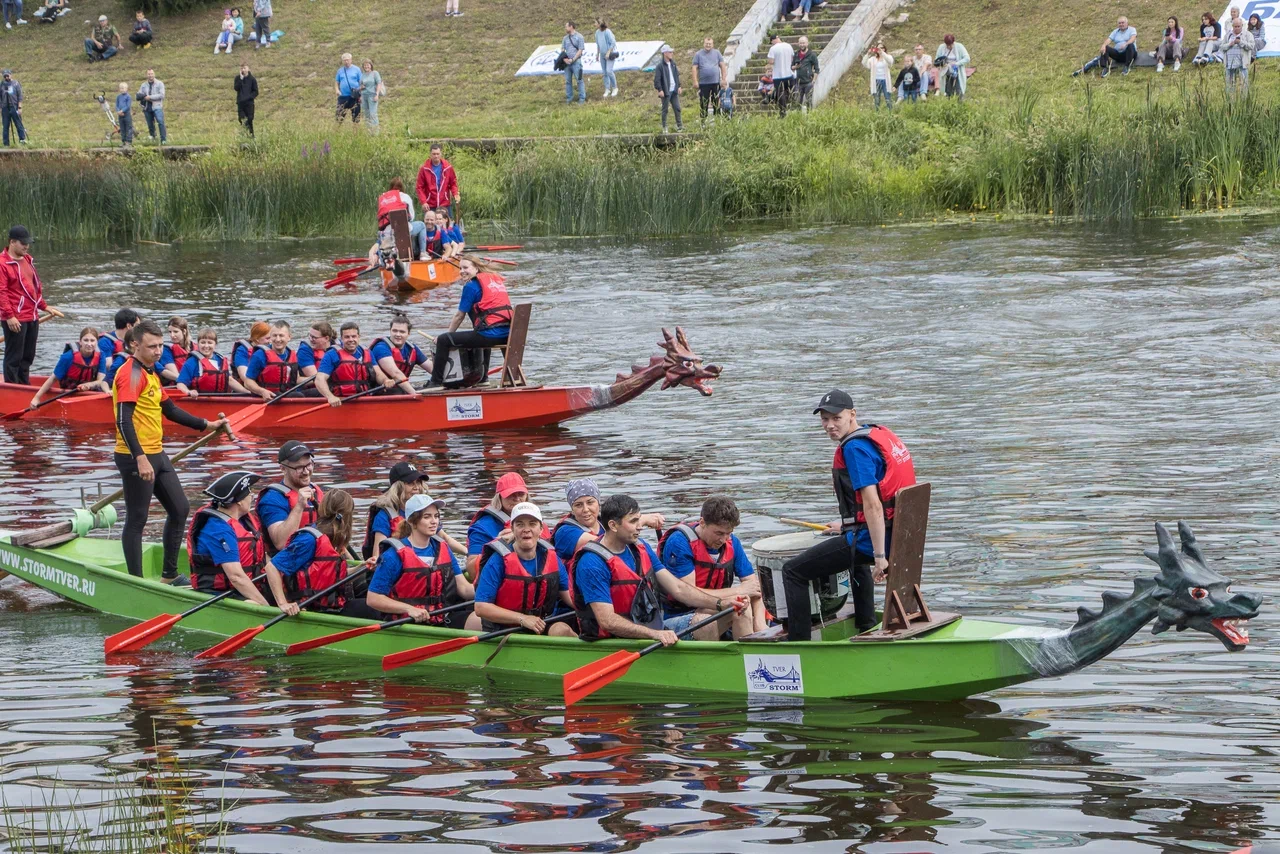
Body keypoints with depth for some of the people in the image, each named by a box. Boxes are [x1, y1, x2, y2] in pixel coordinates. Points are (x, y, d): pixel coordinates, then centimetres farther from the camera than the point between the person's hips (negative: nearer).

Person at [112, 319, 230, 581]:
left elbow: (171, 411, 27)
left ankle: (169, 575, 24)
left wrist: (207, 425, 27)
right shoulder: (131, 373, -15)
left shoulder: (150, 373, 16)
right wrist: (140, 459, -31)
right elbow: (124, 420, -24)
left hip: (156, 454, 10)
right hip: (136, 458, -10)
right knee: (137, 519, -4)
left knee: (179, 510, 15)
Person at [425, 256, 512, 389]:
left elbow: (459, 316, 3)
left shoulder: (471, 286, -2)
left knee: (443, 341, 1)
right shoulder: (496, 279, 20)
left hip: (489, 335, -8)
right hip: (506, 335, 8)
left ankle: (436, 382, 4)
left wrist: (448, 334, 19)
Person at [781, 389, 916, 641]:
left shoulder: (855, 447, -16)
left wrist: (879, 556, -26)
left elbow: (872, 504, -24)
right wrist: (848, 525, 35)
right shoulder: (880, 434, 13)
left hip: (868, 539, -10)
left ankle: (798, 643, -3)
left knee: (792, 571, -2)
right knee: (858, 559, 44)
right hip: (897, 533, 10)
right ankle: (866, 628, 47)